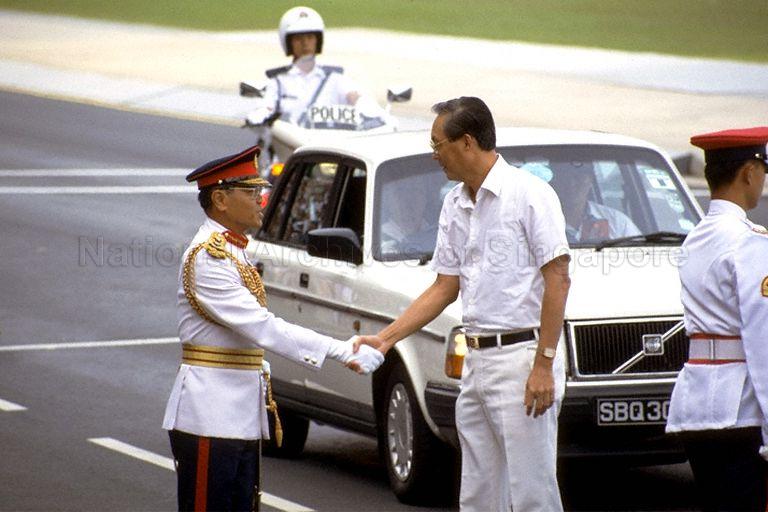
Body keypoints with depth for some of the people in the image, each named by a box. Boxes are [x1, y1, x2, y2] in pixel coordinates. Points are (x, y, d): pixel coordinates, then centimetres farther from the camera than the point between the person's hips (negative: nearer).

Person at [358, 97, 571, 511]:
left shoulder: (529, 194, -10)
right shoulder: (454, 205, 15)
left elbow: (557, 280, -13)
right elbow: (446, 287, 19)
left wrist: (544, 365, -18)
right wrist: (385, 338, 11)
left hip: (521, 356, -8)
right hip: (476, 363, 9)